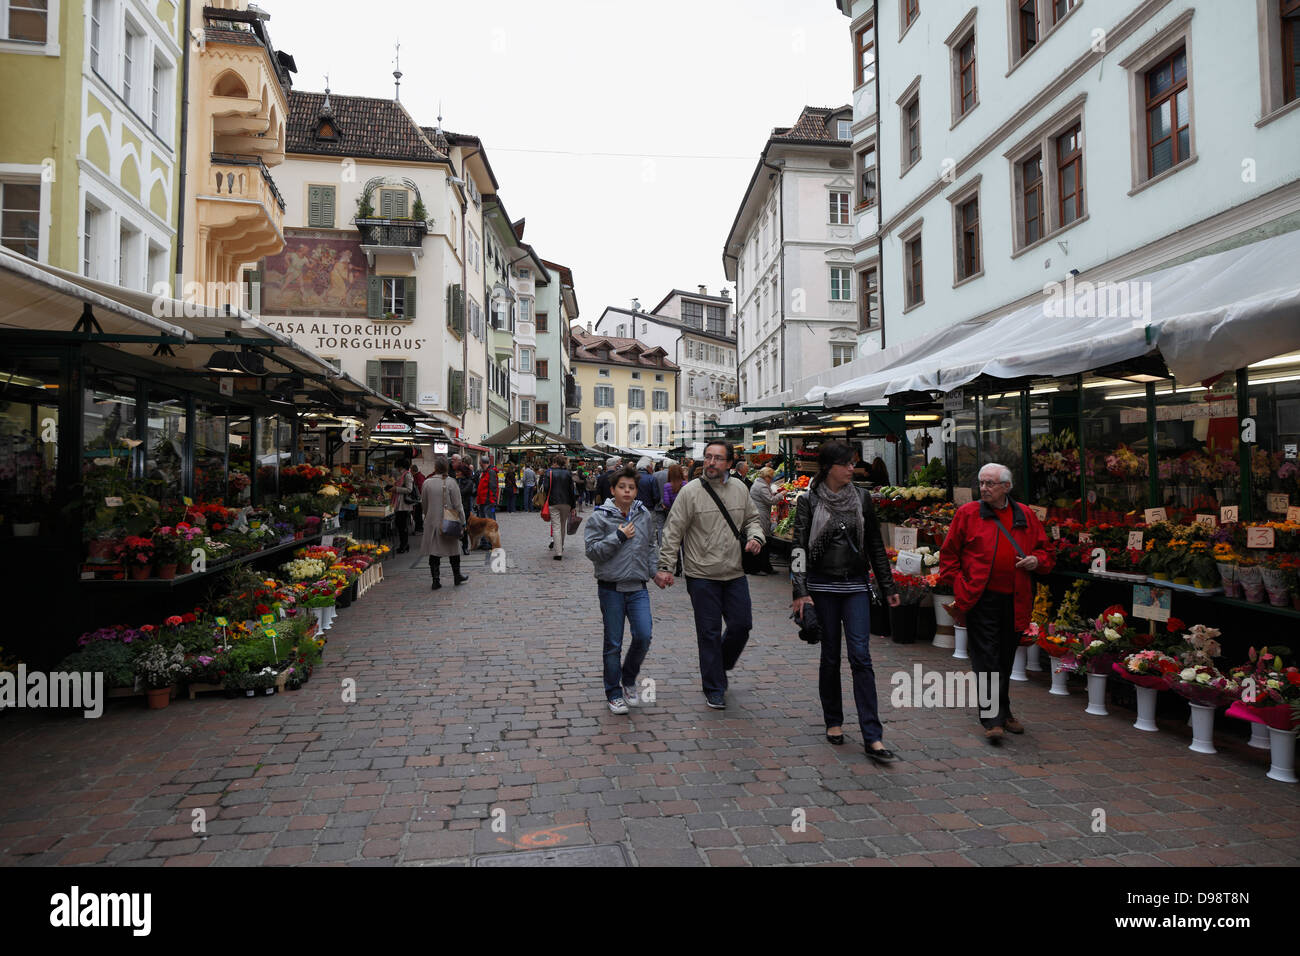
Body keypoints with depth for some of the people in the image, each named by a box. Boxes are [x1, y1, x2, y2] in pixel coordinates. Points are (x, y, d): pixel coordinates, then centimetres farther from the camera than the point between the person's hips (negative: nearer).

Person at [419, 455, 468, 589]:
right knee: (453, 548, 14)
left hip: (432, 522, 1)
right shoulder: (451, 482, -11)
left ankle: (435, 580, 6)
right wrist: (462, 521, 0)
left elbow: (424, 503, 7)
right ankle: (457, 576, 24)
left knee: (434, 551, 6)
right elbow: (458, 504, -8)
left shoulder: (427, 483, -5)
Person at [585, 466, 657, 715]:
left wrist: (654, 571, 11)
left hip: (638, 587, 3)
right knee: (613, 644, 4)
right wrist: (619, 536, -17)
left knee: (643, 636, -6)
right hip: (611, 589, -3)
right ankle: (614, 693, 20)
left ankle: (629, 680, 20)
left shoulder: (644, 515, 7)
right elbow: (593, 551, -12)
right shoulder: (599, 517, -6)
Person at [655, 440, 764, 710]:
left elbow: (753, 518, 18)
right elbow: (673, 532, -8)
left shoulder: (740, 489, 5)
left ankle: (720, 666, 36)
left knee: (742, 625, 7)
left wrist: (755, 536, -4)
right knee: (709, 633, 3)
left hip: (735, 573, 4)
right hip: (702, 575, -4)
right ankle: (714, 690, 17)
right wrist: (665, 566, -13)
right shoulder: (690, 492, -9)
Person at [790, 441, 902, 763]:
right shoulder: (808, 501, -3)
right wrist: (800, 592, -13)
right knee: (830, 656, 8)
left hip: (856, 586, 1)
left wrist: (888, 586, 9)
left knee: (860, 656, -7)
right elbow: (799, 547, -5)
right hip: (822, 587, -1)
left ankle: (873, 737, -6)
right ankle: (834, 721, 27)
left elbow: (875, 545, 10)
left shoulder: (861, 498, 5)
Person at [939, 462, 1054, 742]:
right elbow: (949, 554, 4)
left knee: (1005, 660, 15)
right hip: (980, 600, -3)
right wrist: (959, 586, -4)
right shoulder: (967, 514, 1)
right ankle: (992, 719, -3)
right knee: (986, 659, -6)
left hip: (1015, 601, 4)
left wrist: (1036, 560, -3)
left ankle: (1003, 713, 29)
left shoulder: (1026, 516, 10)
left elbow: (1044, 550, 19)